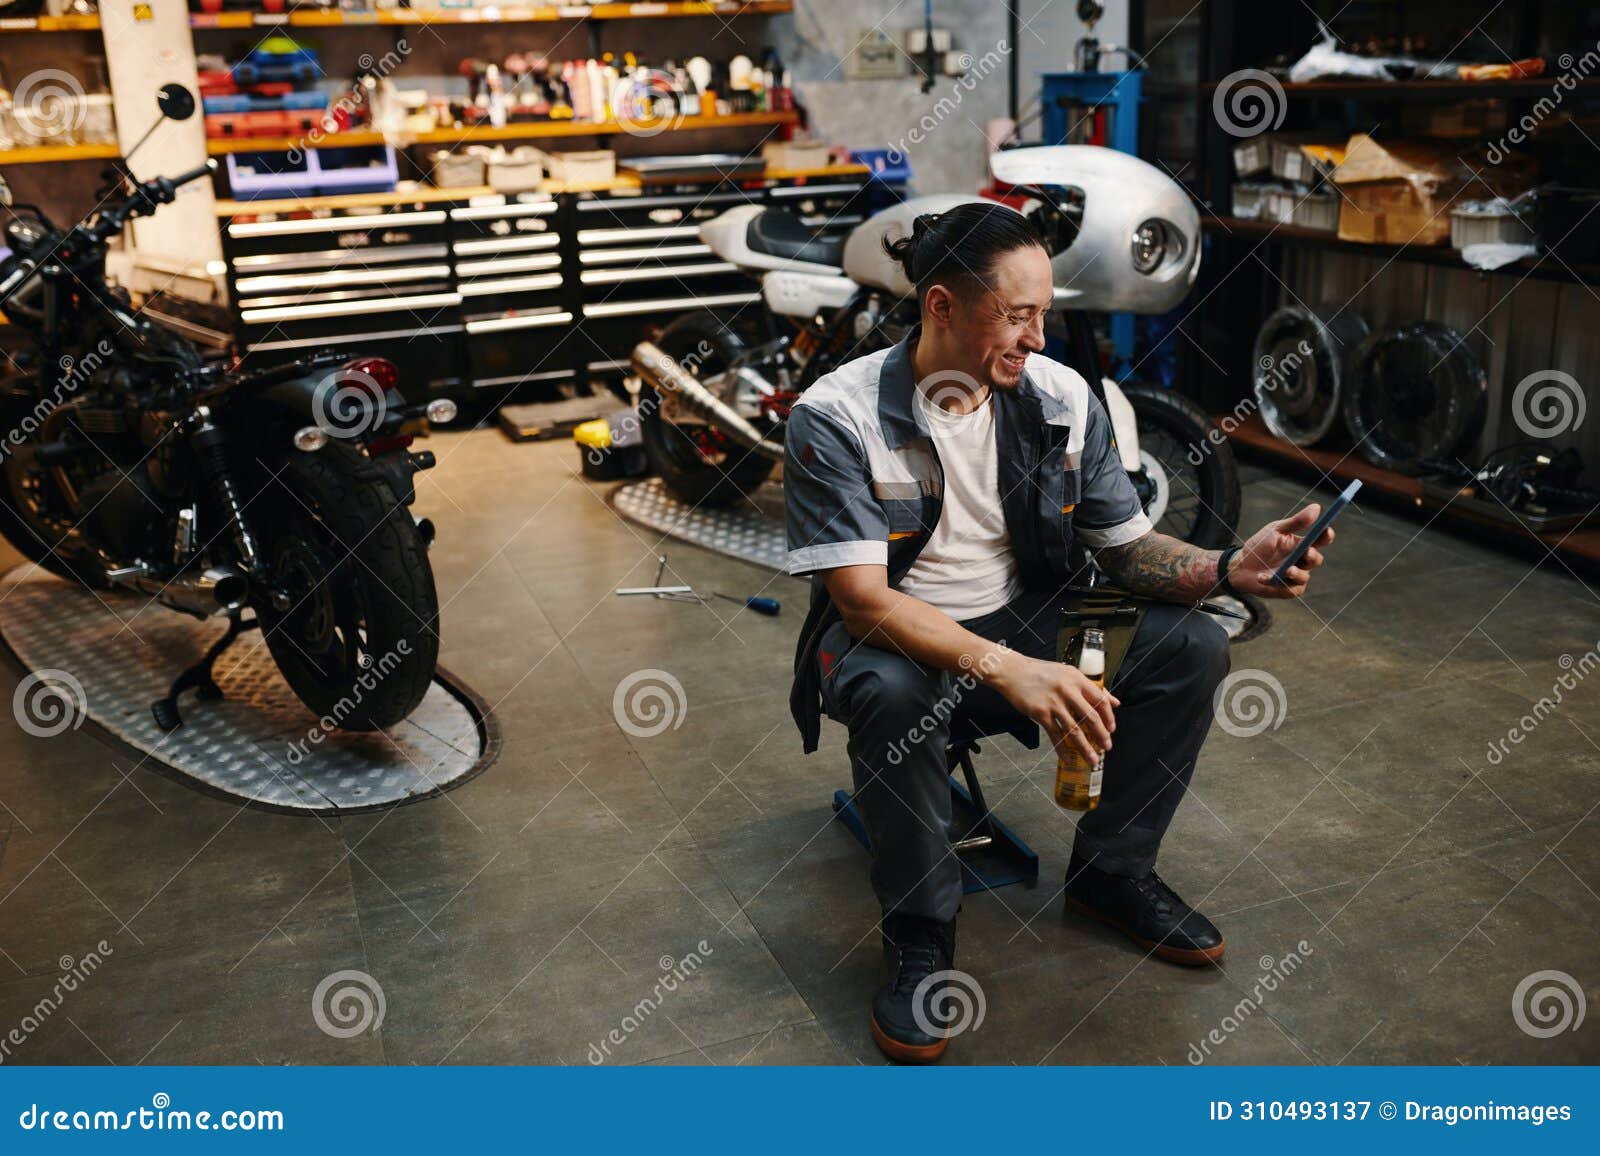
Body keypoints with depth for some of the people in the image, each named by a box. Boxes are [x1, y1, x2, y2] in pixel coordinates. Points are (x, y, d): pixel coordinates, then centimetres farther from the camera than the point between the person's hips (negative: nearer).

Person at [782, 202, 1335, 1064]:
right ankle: (920, 935, -14)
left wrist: (1228, 567, -22)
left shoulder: (1060, 397, -5)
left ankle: (1111, 871, 8)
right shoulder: (837, 418, -20)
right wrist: (1005, 670, -39)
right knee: (891, 692, -40)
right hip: (897, 639, -4)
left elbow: (1129, 546, 0)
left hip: (1023, 624, 5)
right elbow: (864, 600, -26)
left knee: (1192, 645, -14)